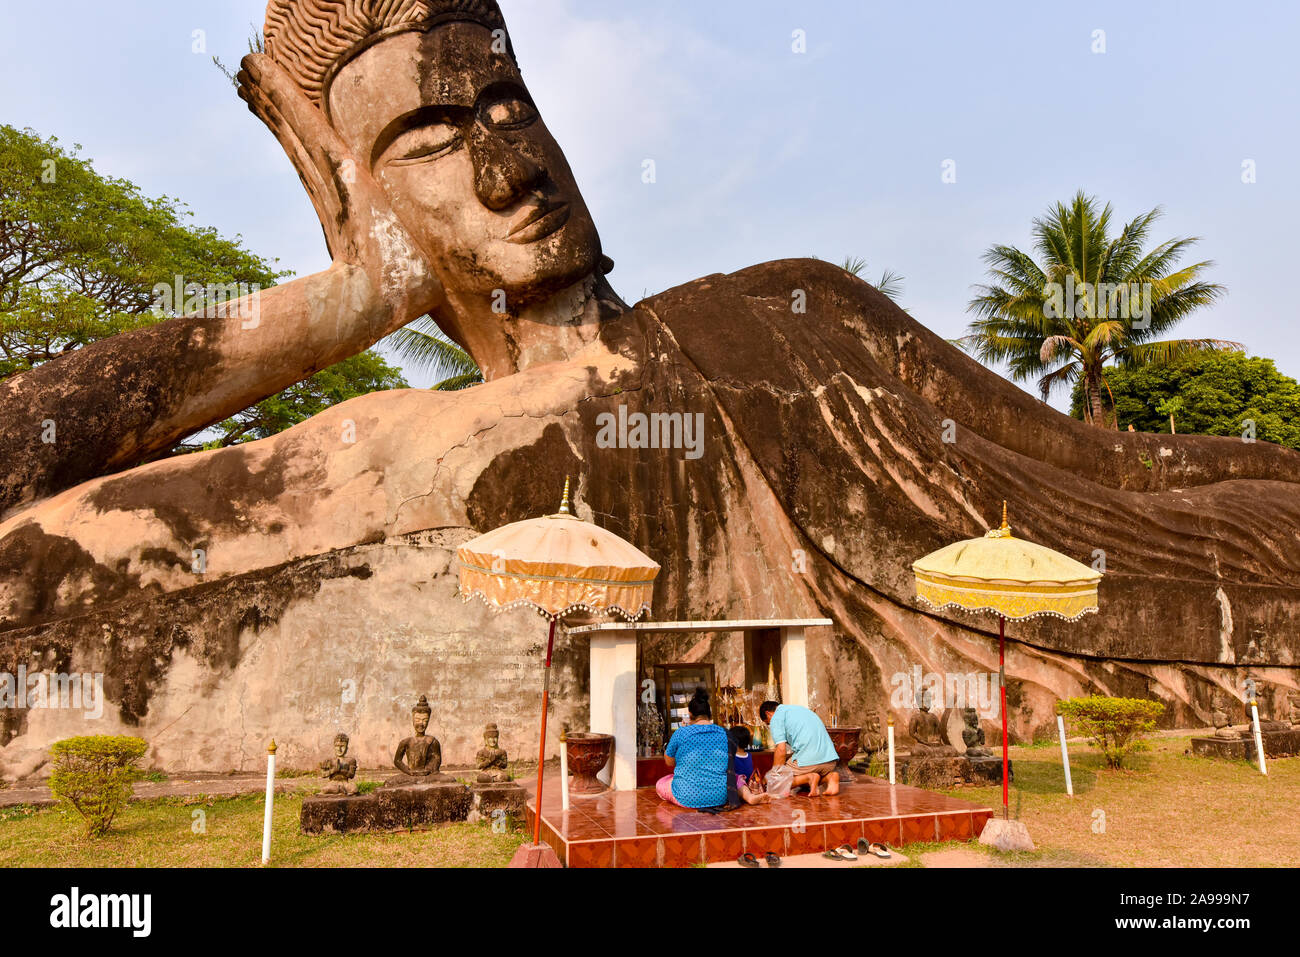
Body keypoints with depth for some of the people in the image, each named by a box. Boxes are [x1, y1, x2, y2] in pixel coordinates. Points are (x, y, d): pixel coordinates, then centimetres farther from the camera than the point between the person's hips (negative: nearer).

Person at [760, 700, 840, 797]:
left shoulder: (776, 717, 4)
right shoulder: (799, 708, 29)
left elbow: (781, 751, -6)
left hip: (807, 760, -7)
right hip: (830, 759, 7)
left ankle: (809, 778, -11)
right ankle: (830, 776, 4)